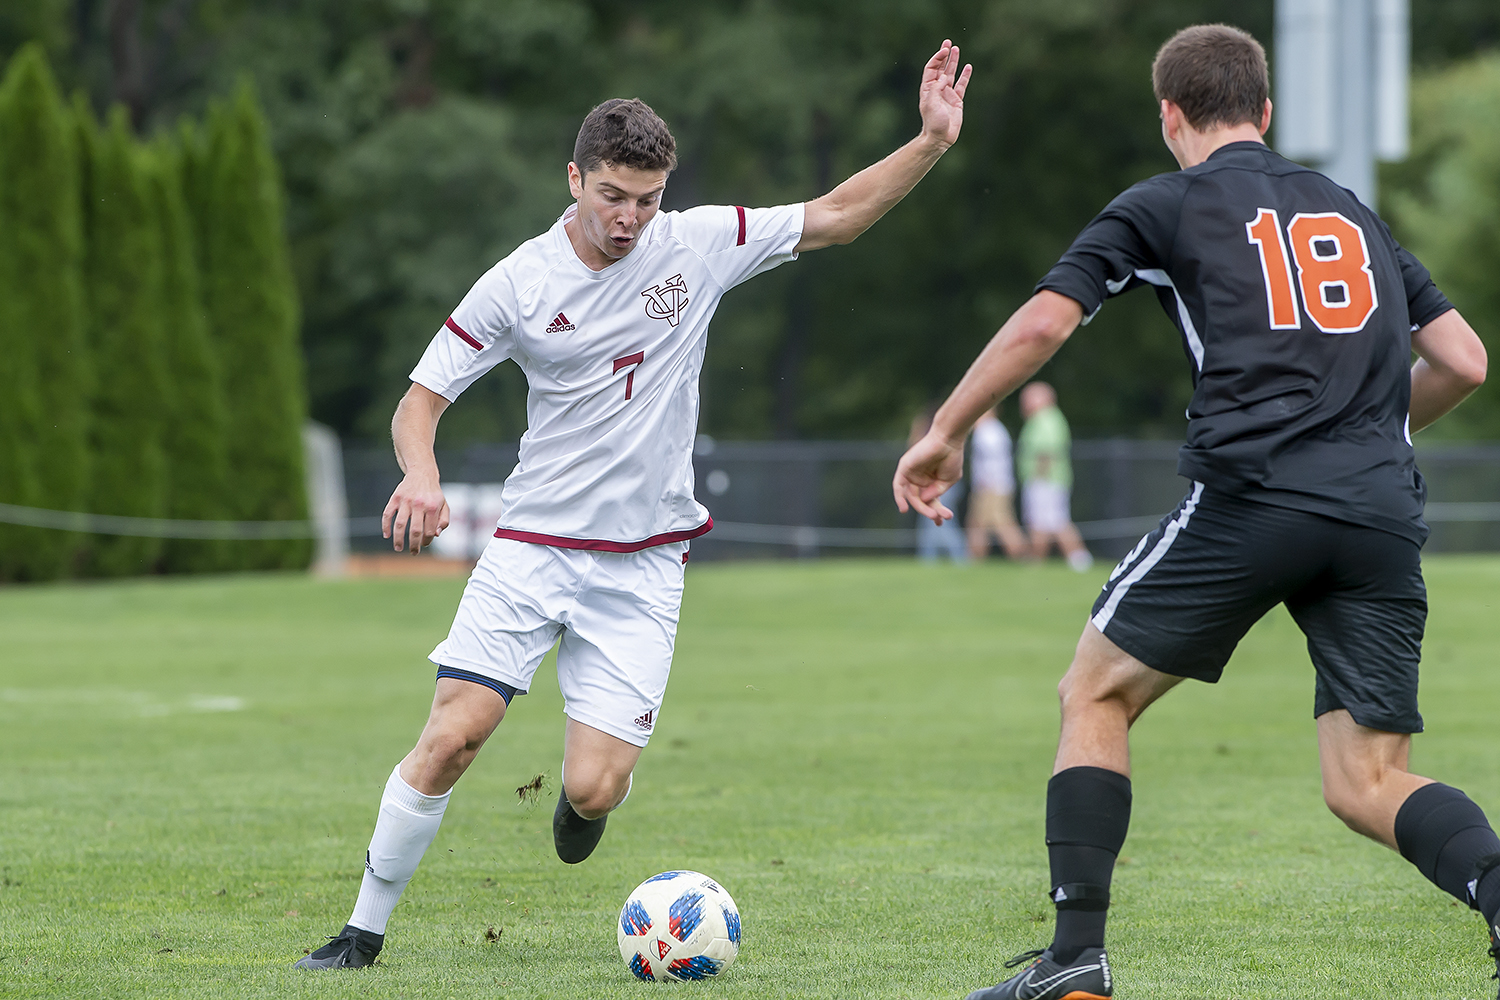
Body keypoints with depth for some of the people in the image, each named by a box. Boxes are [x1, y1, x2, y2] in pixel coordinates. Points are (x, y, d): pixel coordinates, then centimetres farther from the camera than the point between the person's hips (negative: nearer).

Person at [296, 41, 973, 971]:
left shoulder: (698, 244, -1)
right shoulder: (518, 284, -5)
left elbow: (832, 217, 6)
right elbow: (421, 399, 0)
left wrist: (933, 141, -4)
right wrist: (422, 475, -21)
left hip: (643, 567, 1)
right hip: (533, 549, -1)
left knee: (593, 790, -10)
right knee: (450, 738, -15)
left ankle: (586, 793, 30)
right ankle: (366, 931, 1)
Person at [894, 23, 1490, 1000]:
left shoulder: (1164, 205, 10)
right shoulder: (1353, 212, 24)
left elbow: (1042, 324, 1)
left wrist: (945, 433, 13)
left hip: (1251, 494, -4)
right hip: (1385, 511, 4)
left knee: (1097, 694, 15)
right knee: (1369, 782, 6)